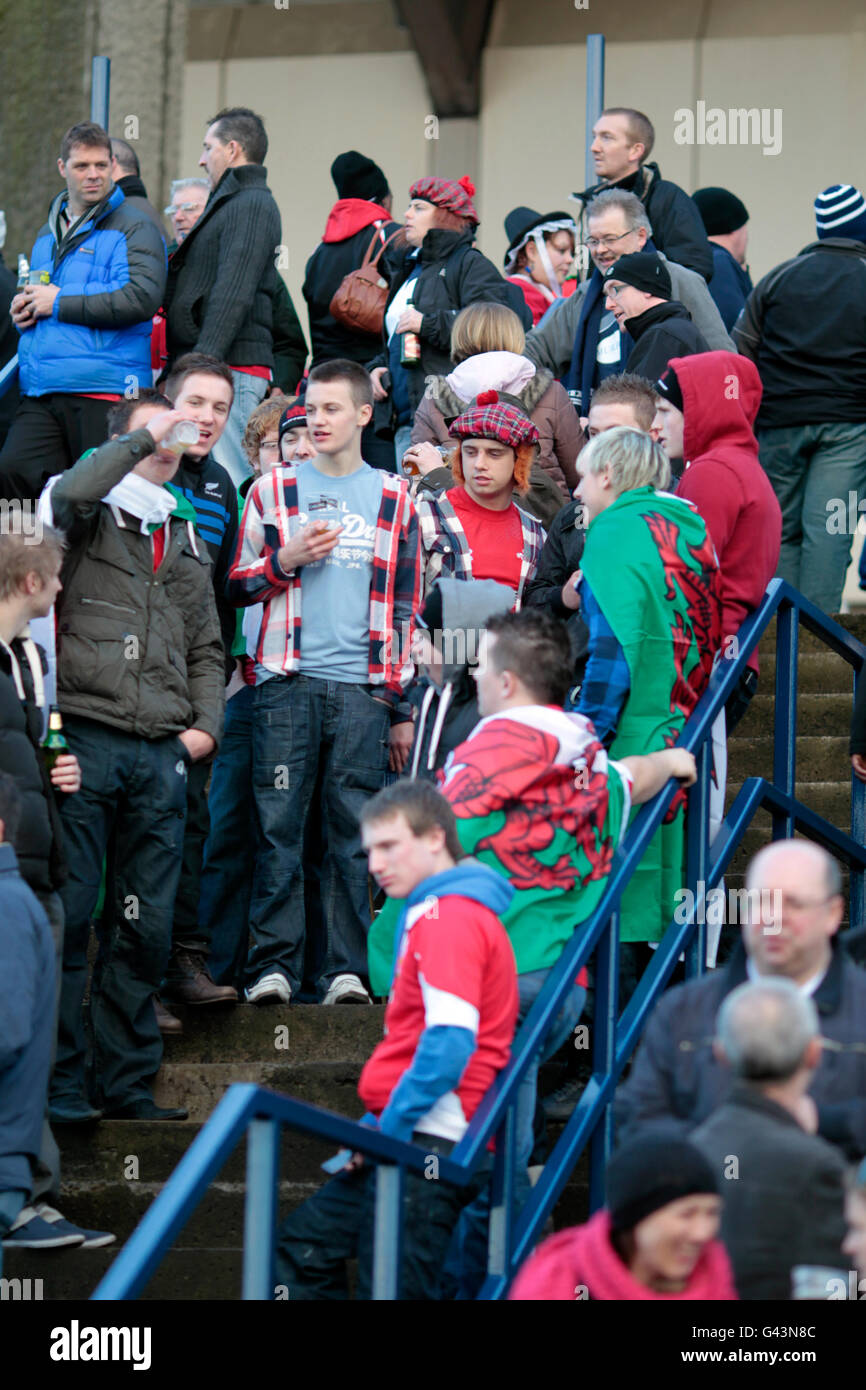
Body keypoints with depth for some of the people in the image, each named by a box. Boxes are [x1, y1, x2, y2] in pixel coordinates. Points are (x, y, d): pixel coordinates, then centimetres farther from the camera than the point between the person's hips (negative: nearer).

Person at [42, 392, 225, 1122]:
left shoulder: (187, 541, 22)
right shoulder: (91, 519, 6)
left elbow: (206, 648, 25)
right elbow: (69, 494, -20)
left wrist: (206, 724, 10)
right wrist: (142, 440, -12)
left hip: (161, 754, 5)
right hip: (84, 739, -5)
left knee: (149, 925, 4)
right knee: (69, 914, -7)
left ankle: (126, 1082, 10)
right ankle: (59, 1081, -4)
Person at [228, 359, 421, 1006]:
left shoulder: (394, 498, 13)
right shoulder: (273, 490, 11)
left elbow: (407, 608, 13)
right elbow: (238, 587, 12)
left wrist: (402, 708, 8)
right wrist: (287, 561, -8)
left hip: (363, 686, 0)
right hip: (287, 683, 0)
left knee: (354, 832, -2)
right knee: (279, 827, -5)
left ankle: (347, 968, 0)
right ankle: (274, 965, -3)